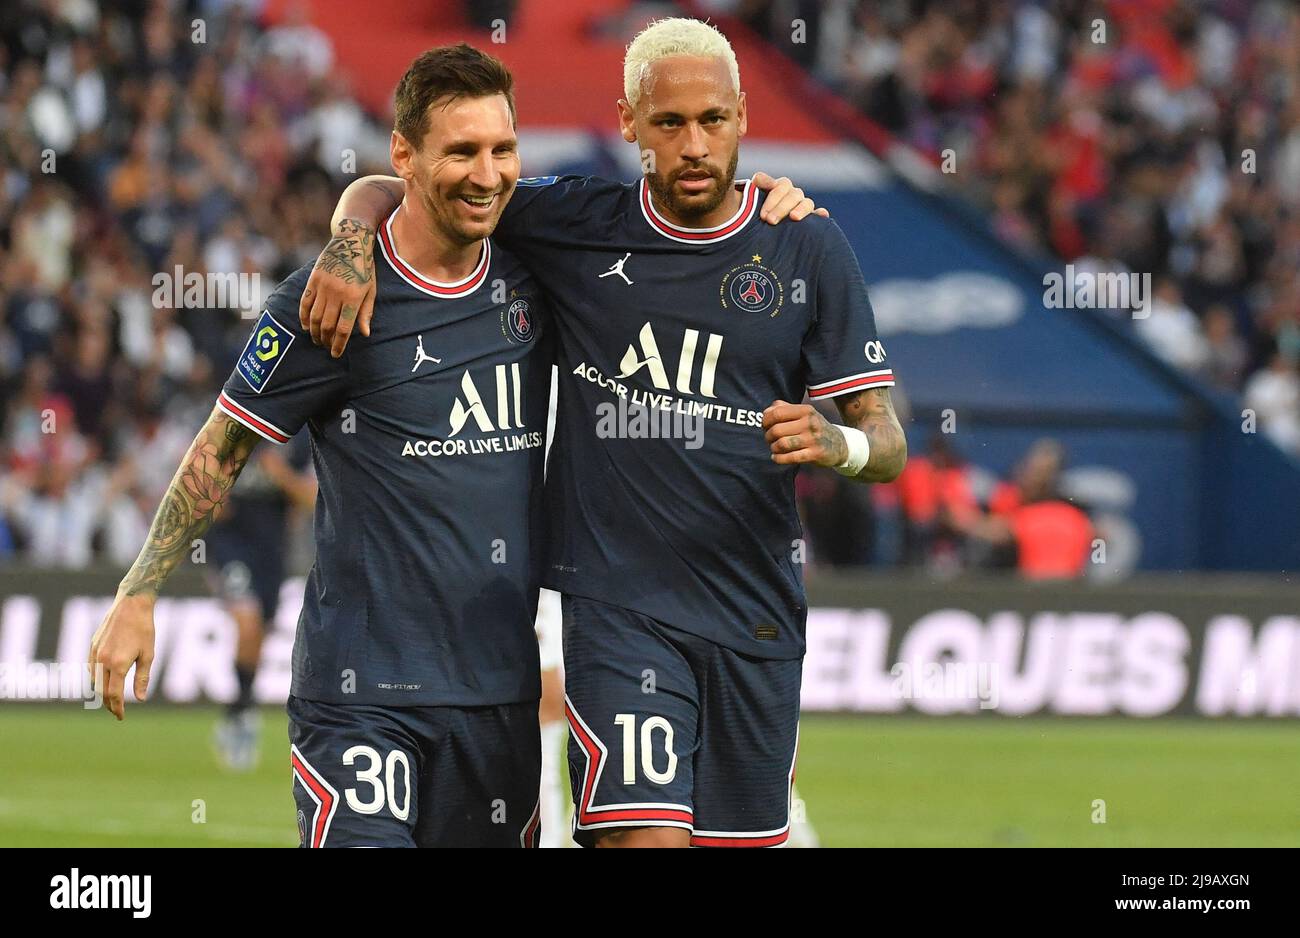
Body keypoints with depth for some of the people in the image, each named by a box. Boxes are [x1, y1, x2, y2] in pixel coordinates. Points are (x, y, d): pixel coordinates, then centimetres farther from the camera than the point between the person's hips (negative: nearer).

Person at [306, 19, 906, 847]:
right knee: (648, 839, -18)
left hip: (755, 614, 2)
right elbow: (385, 191, 12)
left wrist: (835, 444, -19)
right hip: (618, 604, -2)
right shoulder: (578, 224, 2)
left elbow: (888, 443, 4)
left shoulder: (808, 248, 3)